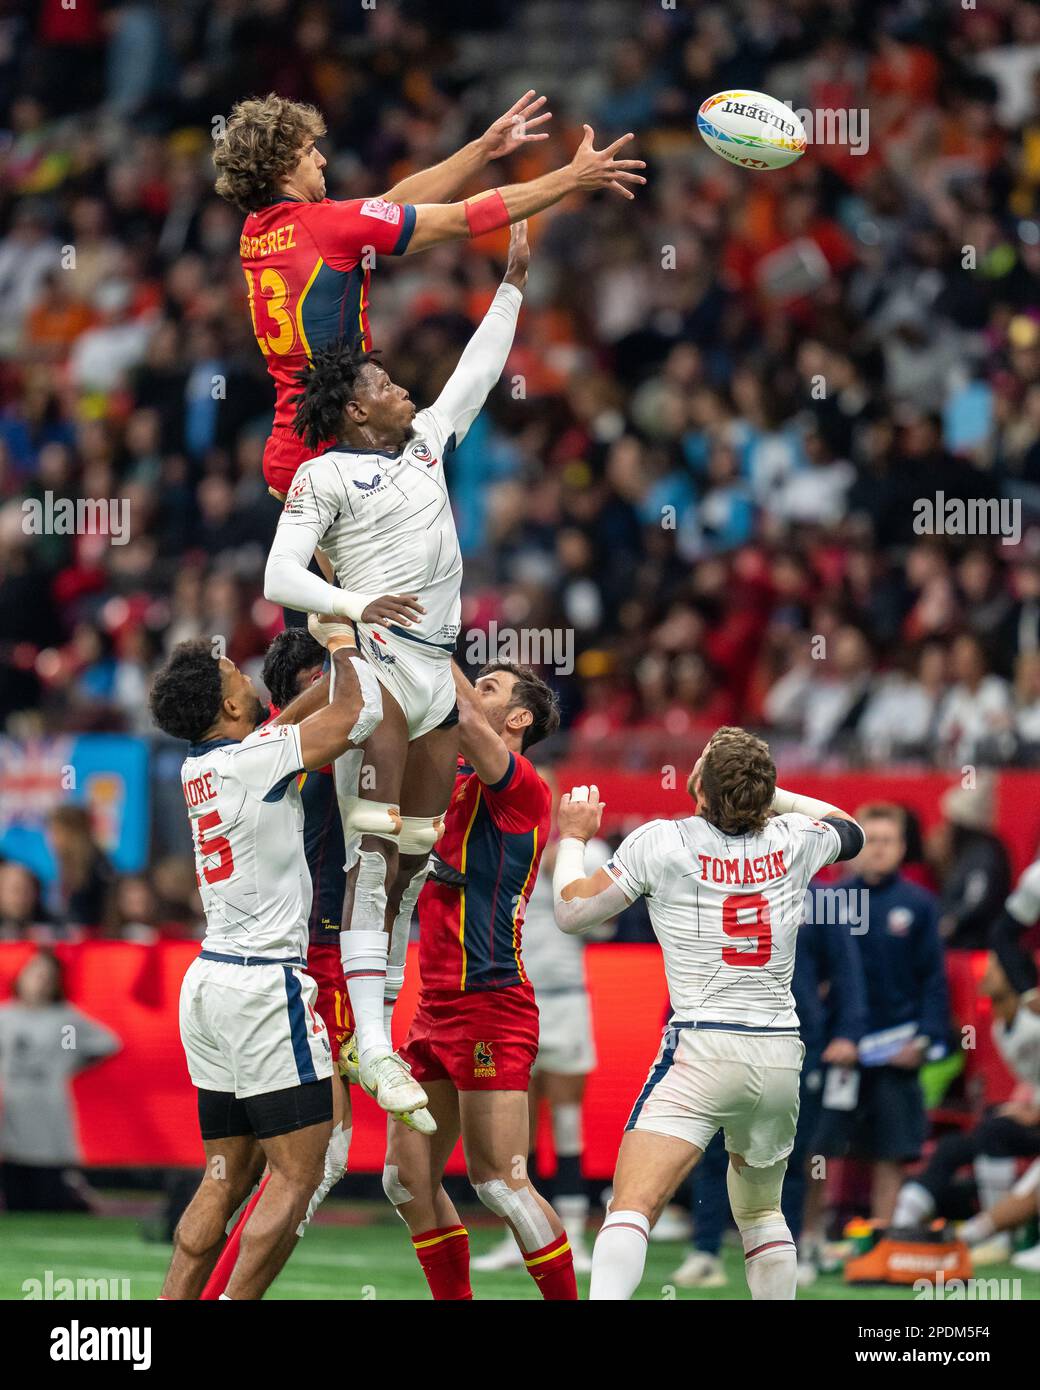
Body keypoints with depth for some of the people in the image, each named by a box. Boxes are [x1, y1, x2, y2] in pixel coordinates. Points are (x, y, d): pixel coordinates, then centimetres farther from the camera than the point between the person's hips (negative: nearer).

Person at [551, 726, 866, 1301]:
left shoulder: (660, 842, -4)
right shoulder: (792, 841, 7)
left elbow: (572, 913, 5)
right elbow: (850, 832, 32)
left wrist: (572, 837, 20)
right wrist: (765, 790, 35)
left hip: (703, 1048, -5)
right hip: (781, 1053, 5)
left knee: (632, 1206, -18)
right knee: (761, 1209, 26)